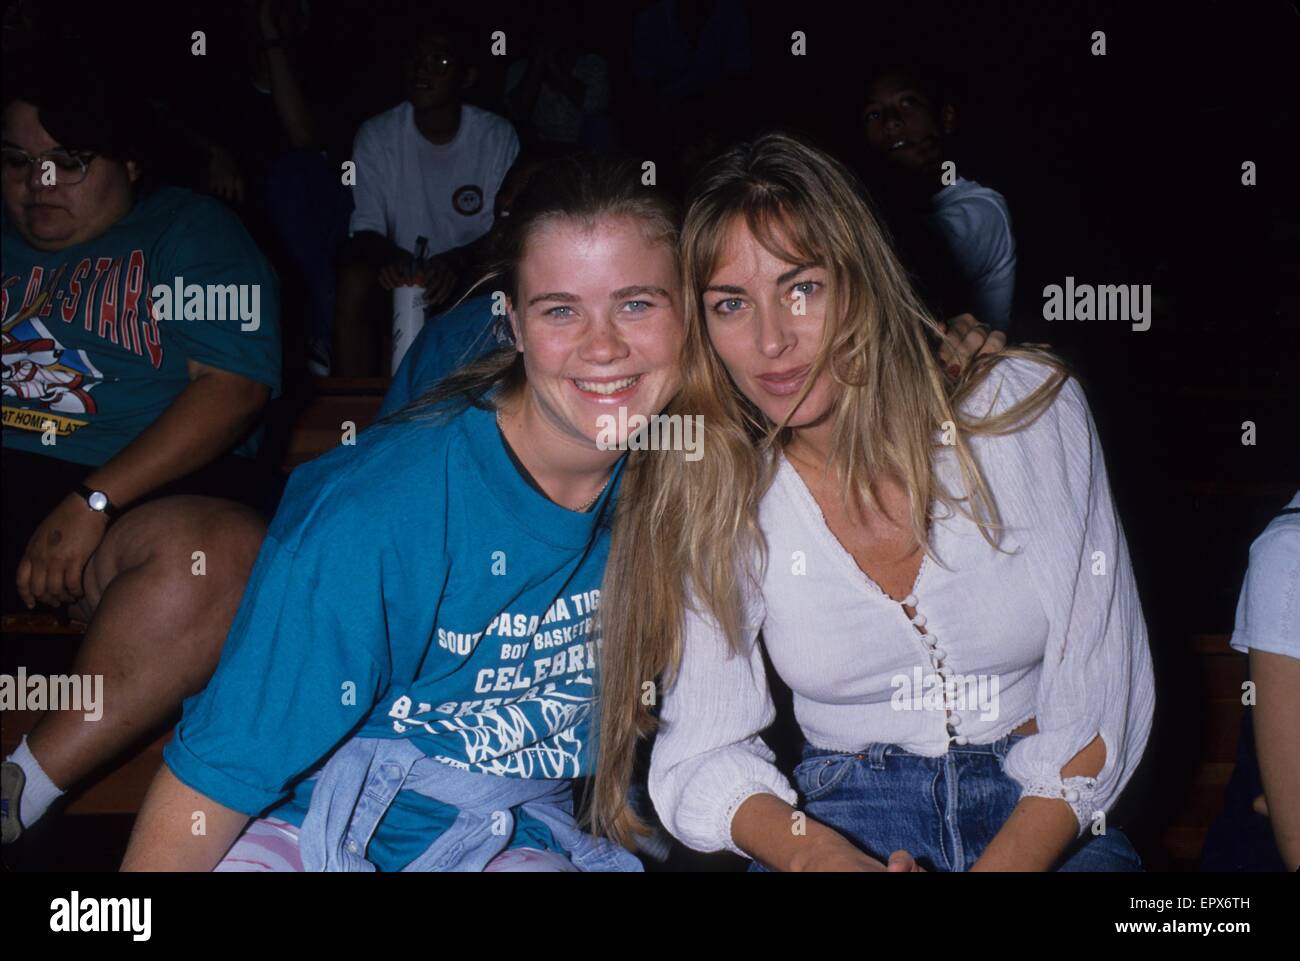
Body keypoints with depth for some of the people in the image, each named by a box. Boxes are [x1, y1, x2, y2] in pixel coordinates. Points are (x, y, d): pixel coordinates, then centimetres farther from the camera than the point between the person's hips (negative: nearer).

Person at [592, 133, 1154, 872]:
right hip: (849, 819, 0)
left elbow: (1101, 698, -7)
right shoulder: (717, 493, -5)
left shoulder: (1027, 409, -9)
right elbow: (702, 753, -3)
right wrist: (821, 856, -24)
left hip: (1045, 818, 0)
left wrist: (1006, 865, -22)